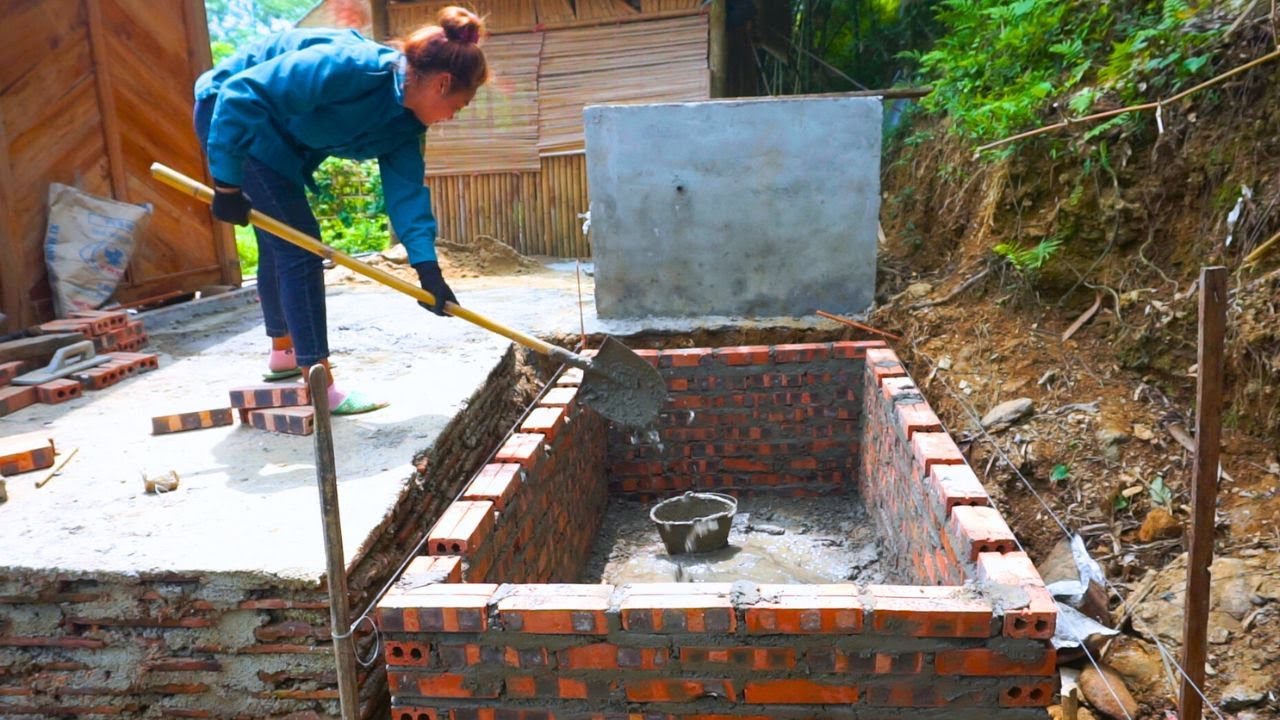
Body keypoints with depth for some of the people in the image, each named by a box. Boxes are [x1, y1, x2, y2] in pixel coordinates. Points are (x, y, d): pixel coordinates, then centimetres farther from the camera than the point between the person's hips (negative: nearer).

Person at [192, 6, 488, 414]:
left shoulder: (405, 122, -5)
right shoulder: (353, 67, -32)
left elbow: (405, 190, -8)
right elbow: (241, 94, -33)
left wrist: (427, 266, -19)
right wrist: (227, 185, -28)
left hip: (277, 131, 9)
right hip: (229, 113, -9)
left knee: (281, 243, 20)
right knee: (299, 245, -13)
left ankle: (283, 353, 40)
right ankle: (321, 389, -9)